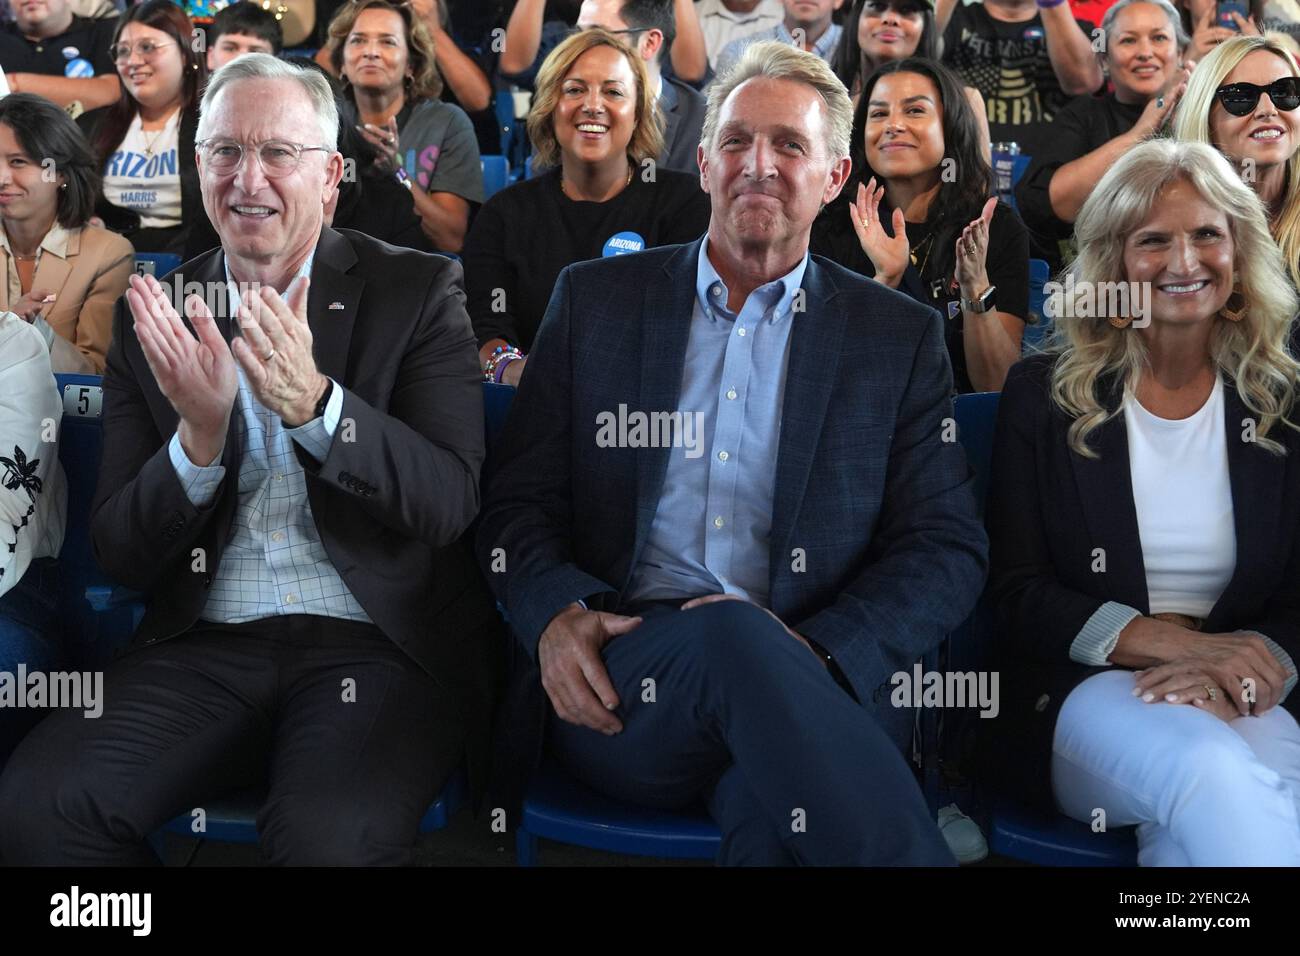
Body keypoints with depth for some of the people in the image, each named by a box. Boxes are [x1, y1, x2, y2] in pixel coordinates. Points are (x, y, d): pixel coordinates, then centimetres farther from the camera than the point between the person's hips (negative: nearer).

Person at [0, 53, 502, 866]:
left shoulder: (419, 292, 2)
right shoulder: (155, 315, 9)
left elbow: (452, 500, -8)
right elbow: (118, 554, 6)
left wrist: (314, 402, -24)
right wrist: (200, 437, -14)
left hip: (378, 645, -3)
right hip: (207, 647, 3)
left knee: (329, 835, -32)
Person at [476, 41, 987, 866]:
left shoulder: (902, 336, 12)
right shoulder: (595, 298, 15)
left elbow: (947, 550, 6)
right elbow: (518, 502, 13)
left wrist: (818, 654, -13)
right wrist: (556, 612, -10)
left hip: (811, 691, -1)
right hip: (620, 688, 2)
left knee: (770, 818, -39)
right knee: (733, 631, -35)